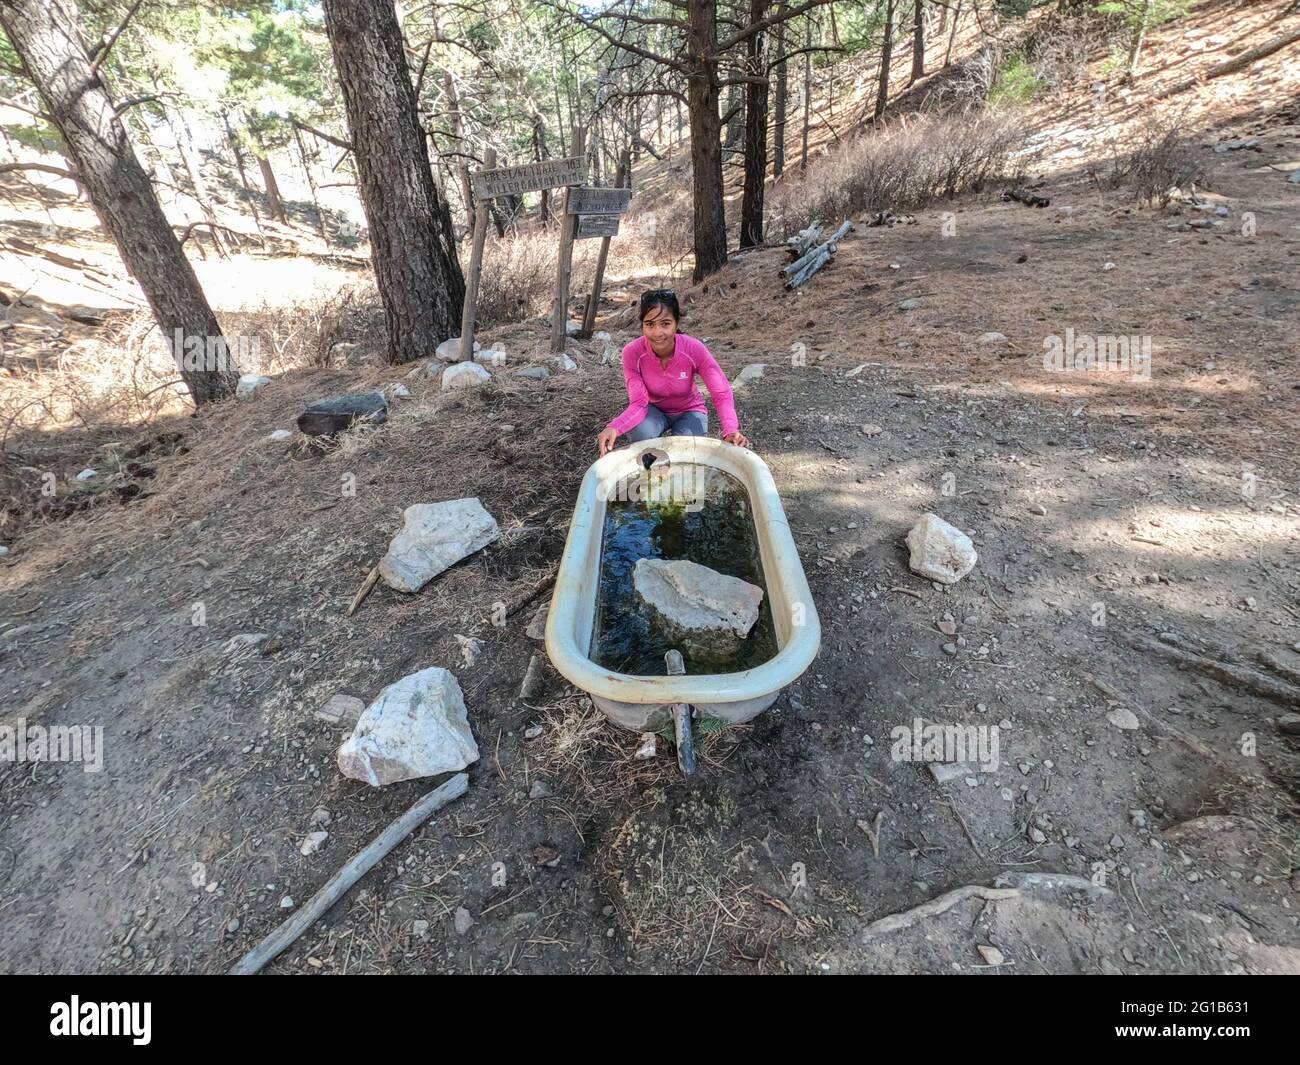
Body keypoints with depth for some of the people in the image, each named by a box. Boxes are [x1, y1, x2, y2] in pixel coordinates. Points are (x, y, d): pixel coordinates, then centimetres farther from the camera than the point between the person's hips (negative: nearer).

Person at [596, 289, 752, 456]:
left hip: (689, 410, 0)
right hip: (654, 410, 0)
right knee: (640, 433, -33)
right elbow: (638, 404, -26)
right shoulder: (632, 353, -26)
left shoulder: (694, 349, -28)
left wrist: (731, 430, -45)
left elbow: (722, 394, -26)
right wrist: (614, 427, -48)